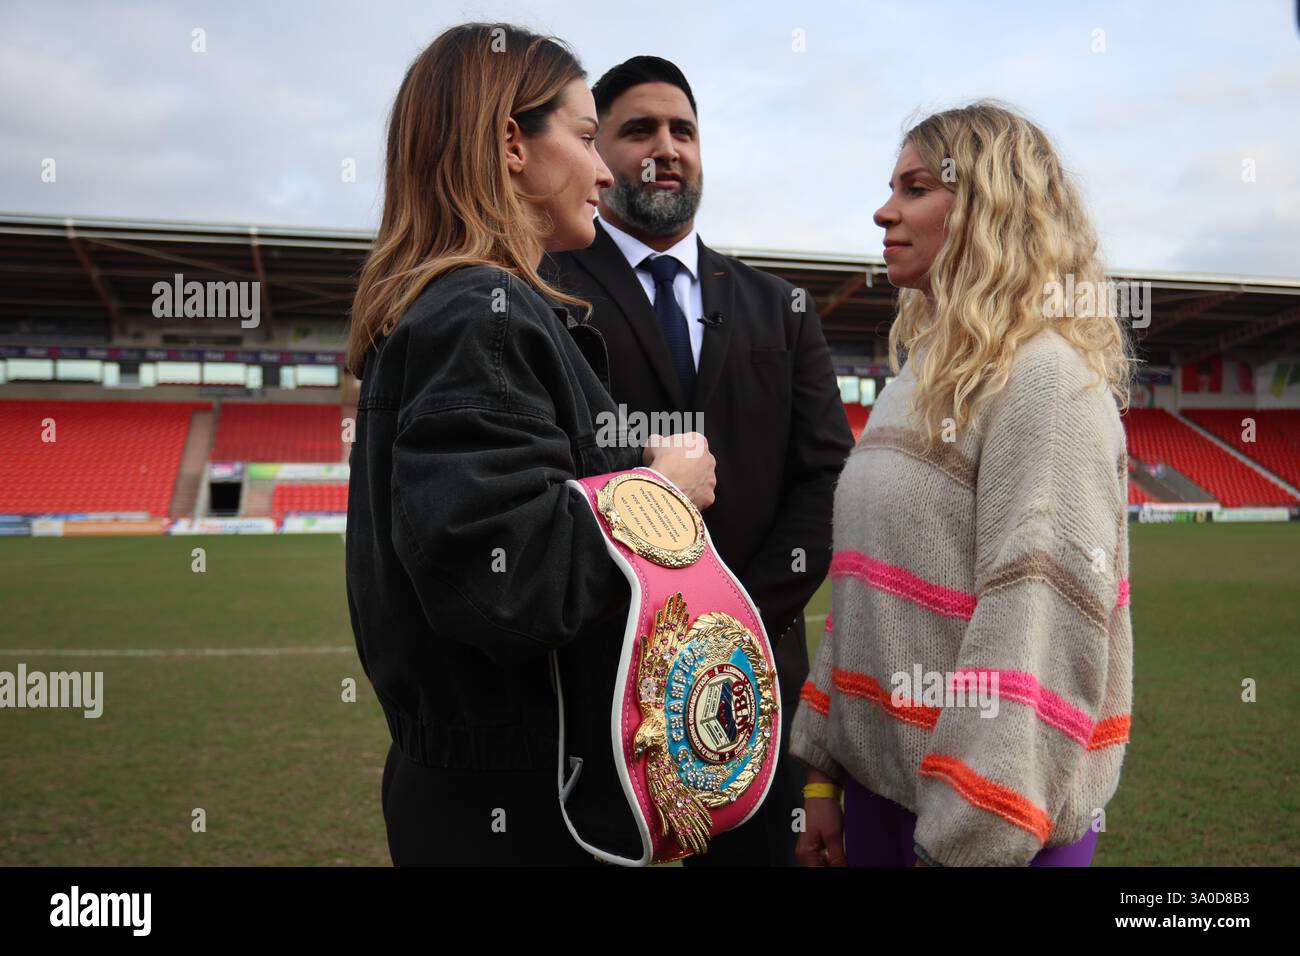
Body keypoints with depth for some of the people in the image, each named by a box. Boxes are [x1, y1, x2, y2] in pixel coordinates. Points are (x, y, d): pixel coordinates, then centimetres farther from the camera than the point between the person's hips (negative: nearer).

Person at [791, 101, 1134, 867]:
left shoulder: (1048, 378, -15)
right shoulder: (922, 376, 9)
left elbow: (1040, 623, -23)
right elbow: (870, 589, 10)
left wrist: (962, 841, -23)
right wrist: (823, 767, 9)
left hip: (991, 810, -7)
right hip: (878, 776, 7)